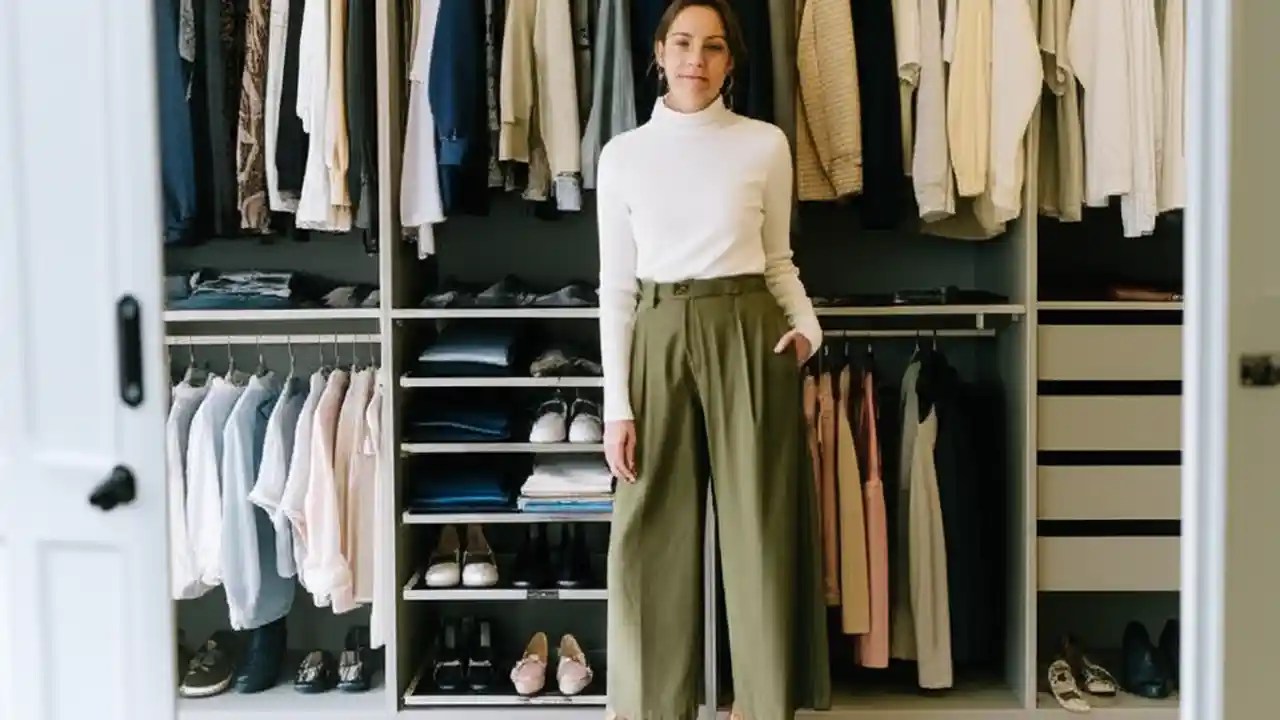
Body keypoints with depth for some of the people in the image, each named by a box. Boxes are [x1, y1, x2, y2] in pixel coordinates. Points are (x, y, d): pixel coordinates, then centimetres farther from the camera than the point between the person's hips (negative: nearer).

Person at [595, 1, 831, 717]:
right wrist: (617, 404, -1)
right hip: (659, 342, 1)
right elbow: (617, 286, 4)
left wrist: (807, 326, -8)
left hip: (748, 337, 0)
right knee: (653, 532, 4)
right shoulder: (624, 154, 5)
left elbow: (778, 260, 12)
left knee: (761, 526, 3)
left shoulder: (765, 145, 4)